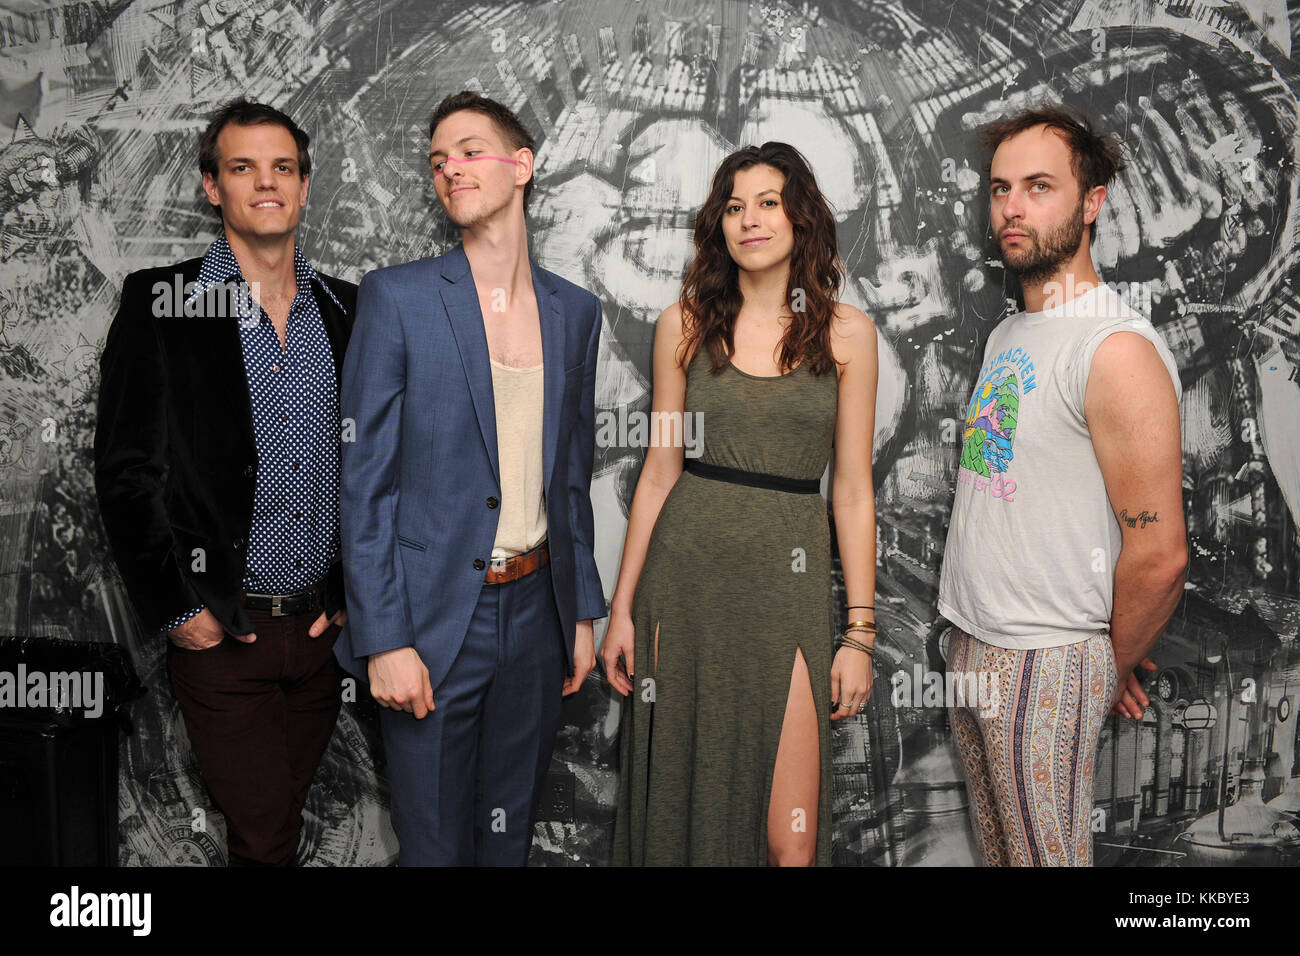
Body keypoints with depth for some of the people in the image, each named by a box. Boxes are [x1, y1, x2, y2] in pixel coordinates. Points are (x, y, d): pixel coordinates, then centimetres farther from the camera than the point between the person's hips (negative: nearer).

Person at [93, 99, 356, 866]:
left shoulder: (346, 309, 6)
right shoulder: (159, 304, -5)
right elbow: (126, 471, -6)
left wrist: (358, 589, 4)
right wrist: (176, 608, -8)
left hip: (324, 625, 4)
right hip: (222, 630, -3)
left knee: (283, 820, 16)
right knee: (263, 837, 0)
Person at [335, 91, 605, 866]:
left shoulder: (575, 310, 8)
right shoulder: (396, 298, -6)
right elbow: (364, 479, -8)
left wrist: (583, 611, 10)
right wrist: (383, 640, -13)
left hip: (536, 613, 4)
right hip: (433, 621, -4)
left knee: (510, 836, 17)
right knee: (434, 845, 8)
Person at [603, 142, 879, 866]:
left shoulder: (847, 332, 2)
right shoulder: (685, 323, 5)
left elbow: (853, 491, 2)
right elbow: (660, 471, 7)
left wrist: (861, 633, -1)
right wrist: (623, 608, 5)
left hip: (789, 579, -1)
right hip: (685, 571, 1)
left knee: (790, 840, -1)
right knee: (680, 798, 10)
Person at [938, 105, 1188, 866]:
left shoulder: (1117, 349, -19)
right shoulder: (1009, 335, 10)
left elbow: (1160, 554, -20)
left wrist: (1114, 667, -6)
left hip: (1045, 663, -8)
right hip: (972, 643, 8)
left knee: (1047, 855, 5)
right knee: (995, 846, 20)